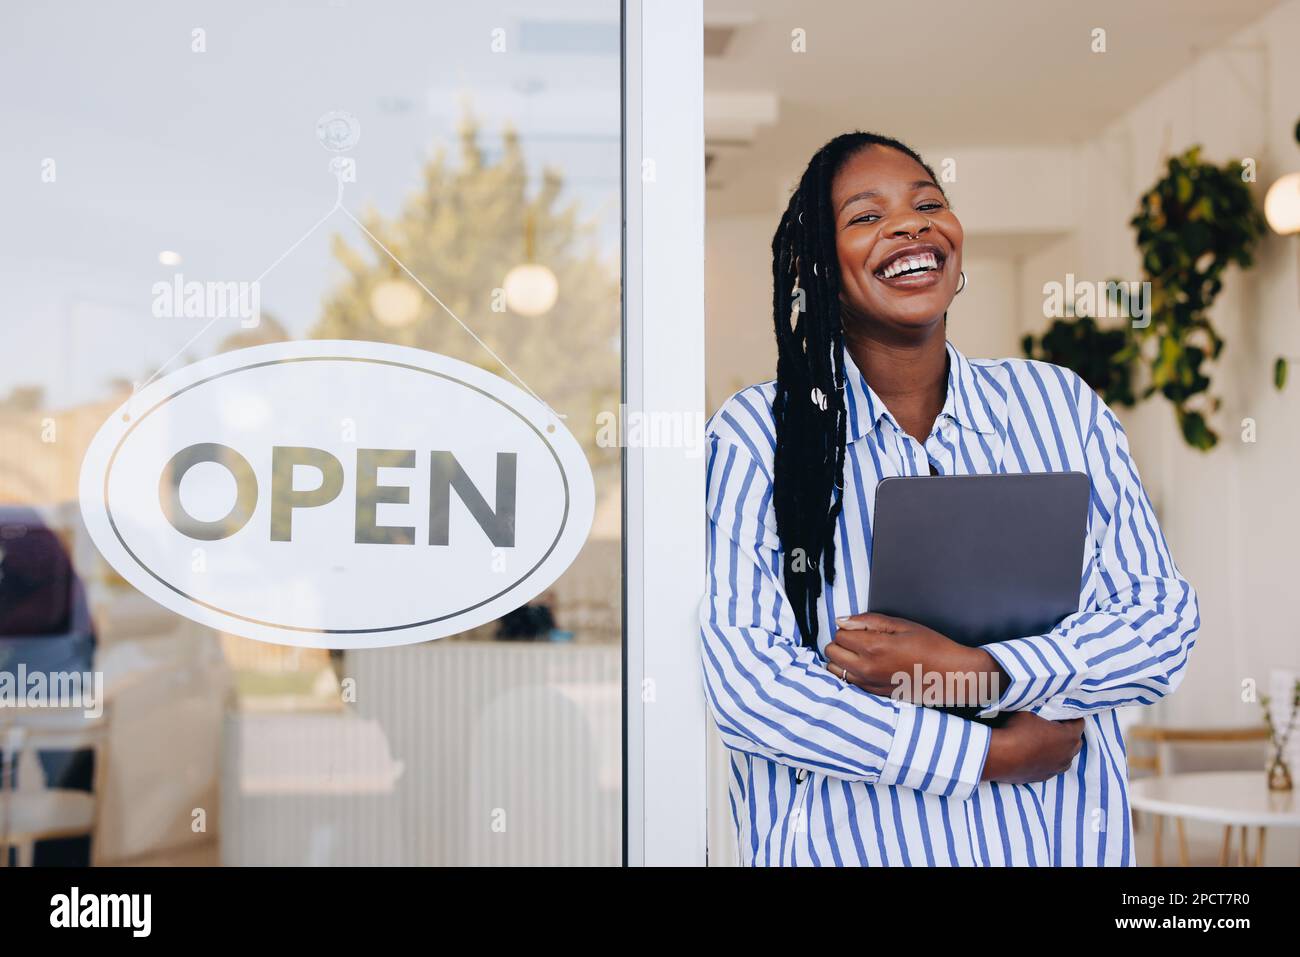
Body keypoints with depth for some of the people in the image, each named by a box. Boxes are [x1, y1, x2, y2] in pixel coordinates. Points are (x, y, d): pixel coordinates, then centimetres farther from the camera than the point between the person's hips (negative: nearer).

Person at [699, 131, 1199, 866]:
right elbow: (737, 671, -17)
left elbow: (1164, 617, -3)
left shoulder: (1061, 405, 1)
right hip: (855, 845, -2)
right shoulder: (756, 435, -9)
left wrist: (974, 671, -19)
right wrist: (987, 754, -18)